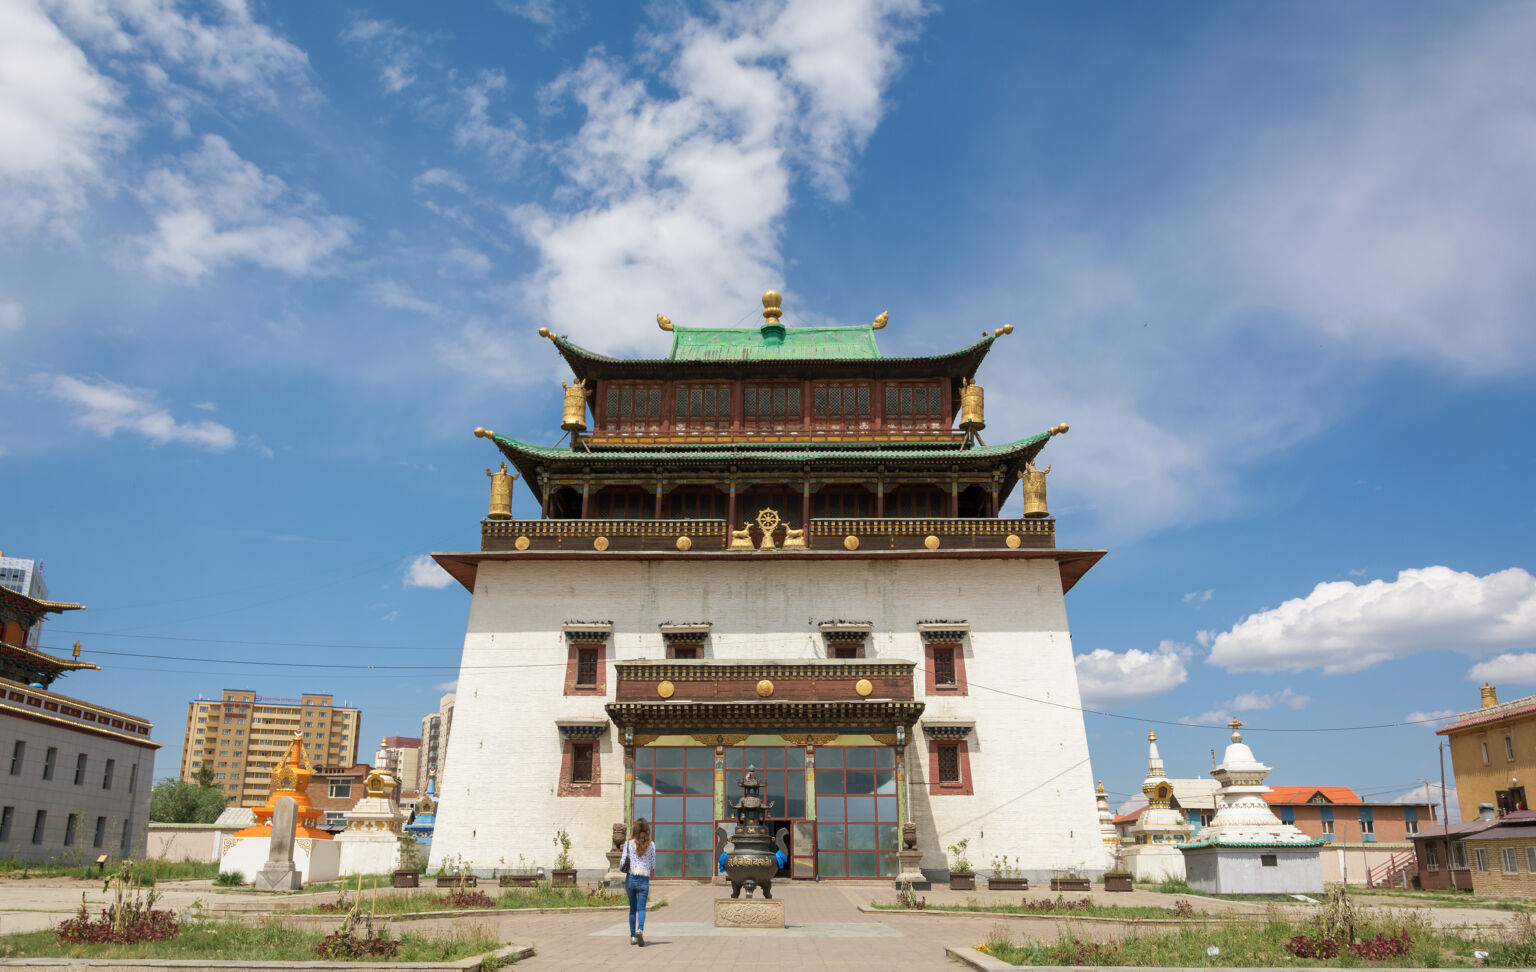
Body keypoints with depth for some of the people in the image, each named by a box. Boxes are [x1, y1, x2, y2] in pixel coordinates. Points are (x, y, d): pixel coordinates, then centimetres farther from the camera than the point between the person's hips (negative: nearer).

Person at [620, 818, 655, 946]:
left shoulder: (628, 843, -3)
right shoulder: (651, 845, -2)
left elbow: (622, 862, -6)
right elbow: (653, 865, 1)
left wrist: (620, 864, 16)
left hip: (630, 878, 1)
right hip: (644, 879, -1)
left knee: (632, 908, 14)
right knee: (641, 908, -1)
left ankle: (633, 936, 18)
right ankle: (640, 929, -26)